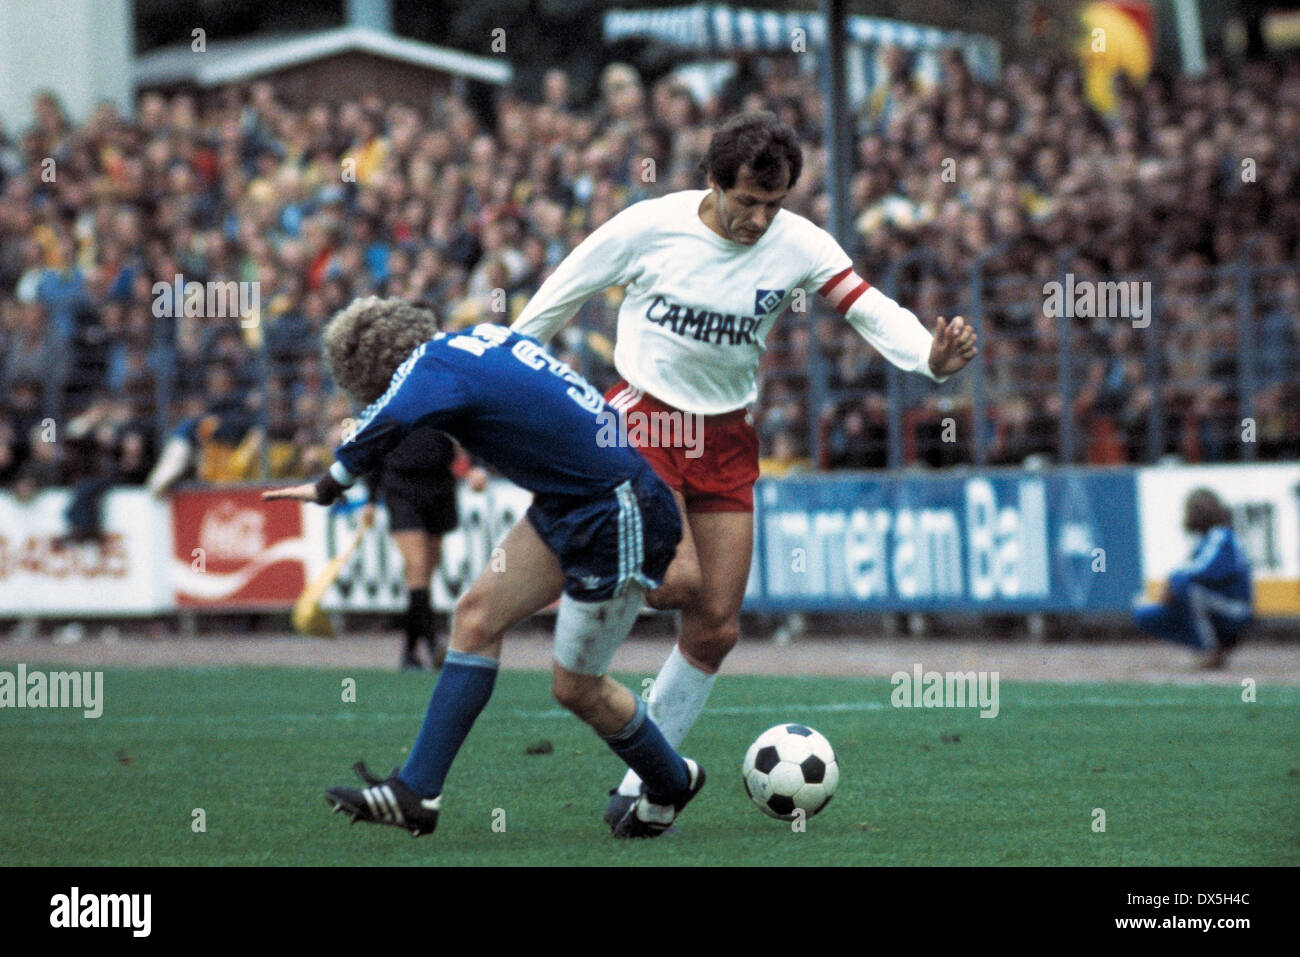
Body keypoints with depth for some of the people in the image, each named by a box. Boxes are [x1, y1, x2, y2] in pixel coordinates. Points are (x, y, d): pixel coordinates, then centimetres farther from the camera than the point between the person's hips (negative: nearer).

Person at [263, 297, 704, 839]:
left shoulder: (437, 365, -20)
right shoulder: (481, 338, 5)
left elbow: (385, 424, -37)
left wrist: (327, 488, -23)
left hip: (618, 520, -10)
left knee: (575, 687, 2)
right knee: (478, 615, 3)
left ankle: (671, 784, 28)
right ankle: (416, 794, 3)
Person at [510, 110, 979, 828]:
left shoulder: (798, 244, -8)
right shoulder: (649, 227, -14)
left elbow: (869, 310, -17)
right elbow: (558, 299, -1)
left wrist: (932, 357, -37)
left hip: (725, 438, 4)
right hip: (641, 417, -4)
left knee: (716, 627, 0)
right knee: (677, 579, -28)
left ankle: (637, 791, 12)